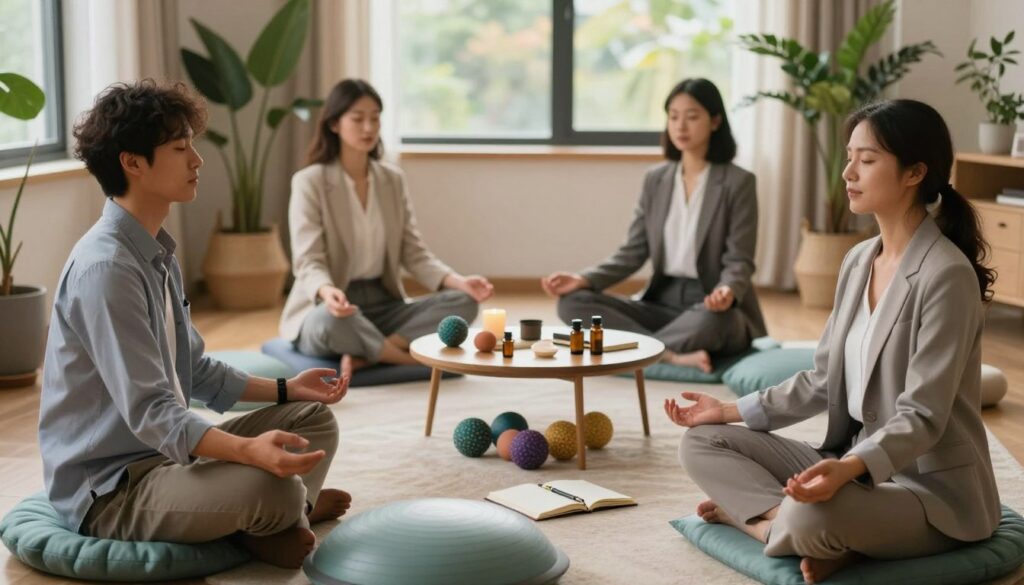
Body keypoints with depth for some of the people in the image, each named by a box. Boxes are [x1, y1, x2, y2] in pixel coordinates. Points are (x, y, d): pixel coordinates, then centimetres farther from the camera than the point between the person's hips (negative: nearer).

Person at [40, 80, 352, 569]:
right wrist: (250, 450, -43)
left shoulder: (157, 254, 10)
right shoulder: (105, 267, -22)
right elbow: (149, 411, -29)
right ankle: (295, 506, -2)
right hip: (107, 489, -11)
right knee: (270, 485, -33)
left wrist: (285, 389, 17)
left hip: (163, 454, 11)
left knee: (314, 418, 12)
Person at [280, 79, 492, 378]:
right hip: (330, 309, -5)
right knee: (330, 321, -41)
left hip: (383, 305, 5)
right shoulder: (309, 182, -9)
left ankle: (367, 352, -24)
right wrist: (327, 292, -41)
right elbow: (308, 262, -17)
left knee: (462, 302, -17)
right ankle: (410, 357, -18)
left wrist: (458, 281, -16)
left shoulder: (393, 179, 7)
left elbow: (414, 253, 4)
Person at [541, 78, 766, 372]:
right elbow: (633, 252, 5)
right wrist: (583, 279, -13)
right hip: (662, 301, 5)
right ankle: (672, 355, -32)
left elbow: (739, 261, -9)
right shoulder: (655, 179, 8)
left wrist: (727, 291, -34)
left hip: (715, 308, -5)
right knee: (573, 302, -18)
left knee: (709, 320, -43)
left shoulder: (738, 182, -6)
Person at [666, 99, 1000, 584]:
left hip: (932, 487, -9)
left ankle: (751, 511, -7)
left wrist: (849, 468, -40)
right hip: (855, 461, 9)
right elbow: (823, 380, 10)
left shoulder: (945, 275, -20)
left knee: (809, 519, -39)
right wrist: (732, 411, 4)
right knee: (703, 442, 1)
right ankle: (803, 530, -15)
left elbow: (922, 418, -24)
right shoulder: (859, 261, 6)